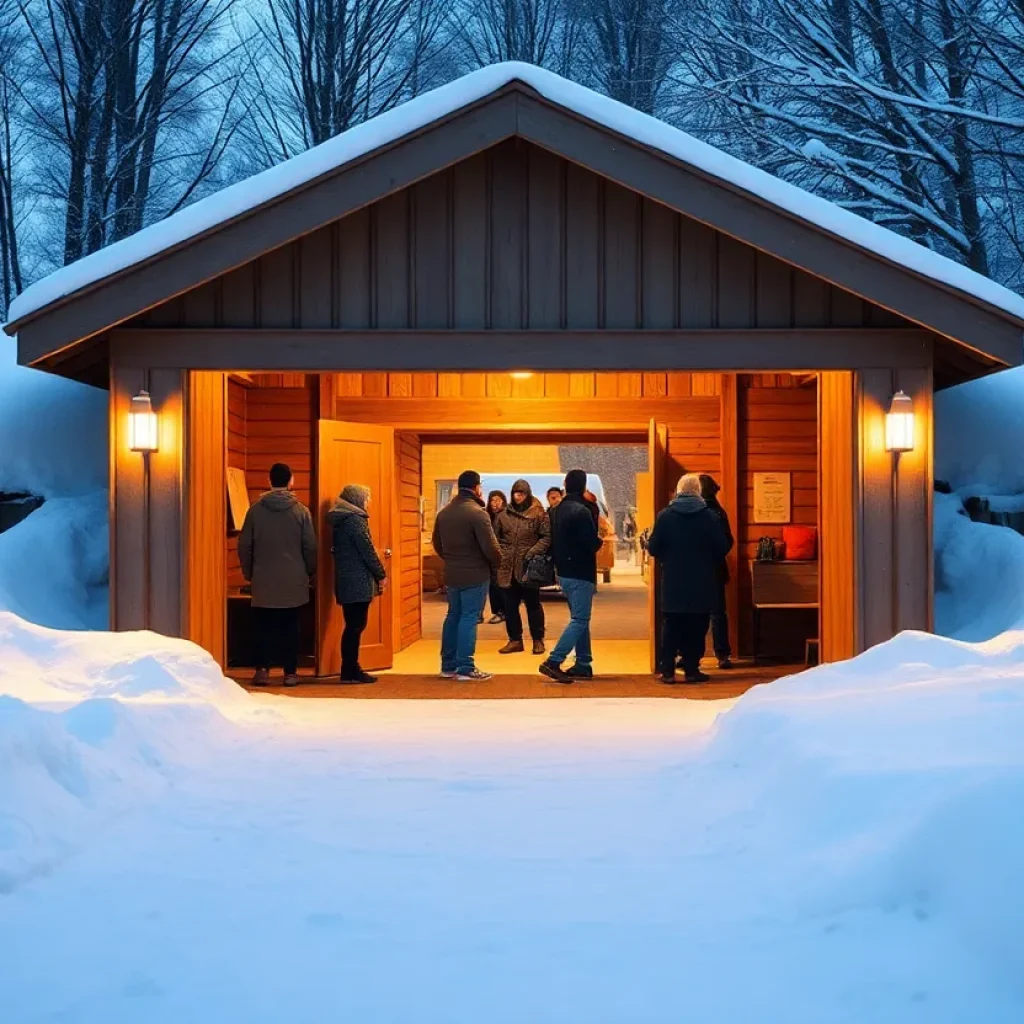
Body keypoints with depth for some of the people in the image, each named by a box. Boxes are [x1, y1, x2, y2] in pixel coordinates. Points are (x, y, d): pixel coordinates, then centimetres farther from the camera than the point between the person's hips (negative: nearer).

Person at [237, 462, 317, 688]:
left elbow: (244, 546, 1)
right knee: (290, 627, 6)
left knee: (264, 626, 8)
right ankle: (290, 672, 6)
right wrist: (309, 572, 14)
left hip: (263, 580, 0)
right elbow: (310, 547, -1)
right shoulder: (301, 511, -4)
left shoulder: (256, 509, -2)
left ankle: (263, 669, 0)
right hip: (293, 580, 0)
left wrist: (248, 572, 15)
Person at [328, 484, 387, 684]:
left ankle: (350, 669, 16)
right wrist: (381, 575, -6)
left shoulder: (340, 519, 15)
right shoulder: (355, 520, -13)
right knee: (355, 626, -6)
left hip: (346, 581, 9)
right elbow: (367, 550, -15)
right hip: (358, 582, -9)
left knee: (353, 625, 12)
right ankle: (351, 671, -4)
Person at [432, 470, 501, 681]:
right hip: (475, 574, -7)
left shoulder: (444, 512, 6)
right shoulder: (477, 513, -17)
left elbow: (436, 542, 14)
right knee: (468, 619, -3)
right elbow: (490, 546, -18)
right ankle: (465, 668, -2)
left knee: (453, 616, 15)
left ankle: (448, 666, 19)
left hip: (451, 573, 7)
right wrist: (497, 562, 0)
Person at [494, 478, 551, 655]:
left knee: (533, 604, 5)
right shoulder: (504, 515, 8)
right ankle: (515, 640, 19)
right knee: (510, 605, 9)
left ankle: (538, 640, 14)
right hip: (508, 567, 4)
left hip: (529, 567, -4)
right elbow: (496, 538, 13)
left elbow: (547, 537, -6)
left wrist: (533, 552, -17)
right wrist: (500, 554, -1)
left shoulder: (539, 514, -3)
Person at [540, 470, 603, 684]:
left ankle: (583, 664, 18)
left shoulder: (561, 509, 10)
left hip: (565, 572, 9)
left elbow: (555, 541, 15)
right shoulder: (582, 511, -17)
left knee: (580, 618, 16)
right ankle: (553, 661, -16)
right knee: (580, 620, -7)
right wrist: (600, 540, 1)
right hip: (580, 573, -9)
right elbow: (592, 544, -19)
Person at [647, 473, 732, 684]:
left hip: (673, 583, 1)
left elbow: (653, 548, -5)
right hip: (701, 584, -1)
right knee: (696, 627, 7)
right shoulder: (710, 516, -6)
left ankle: (668, 671, 6)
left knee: (671, 627, 8)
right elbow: (723, 548, -4)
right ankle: (692, 669, 8)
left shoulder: (665, 516, -6)